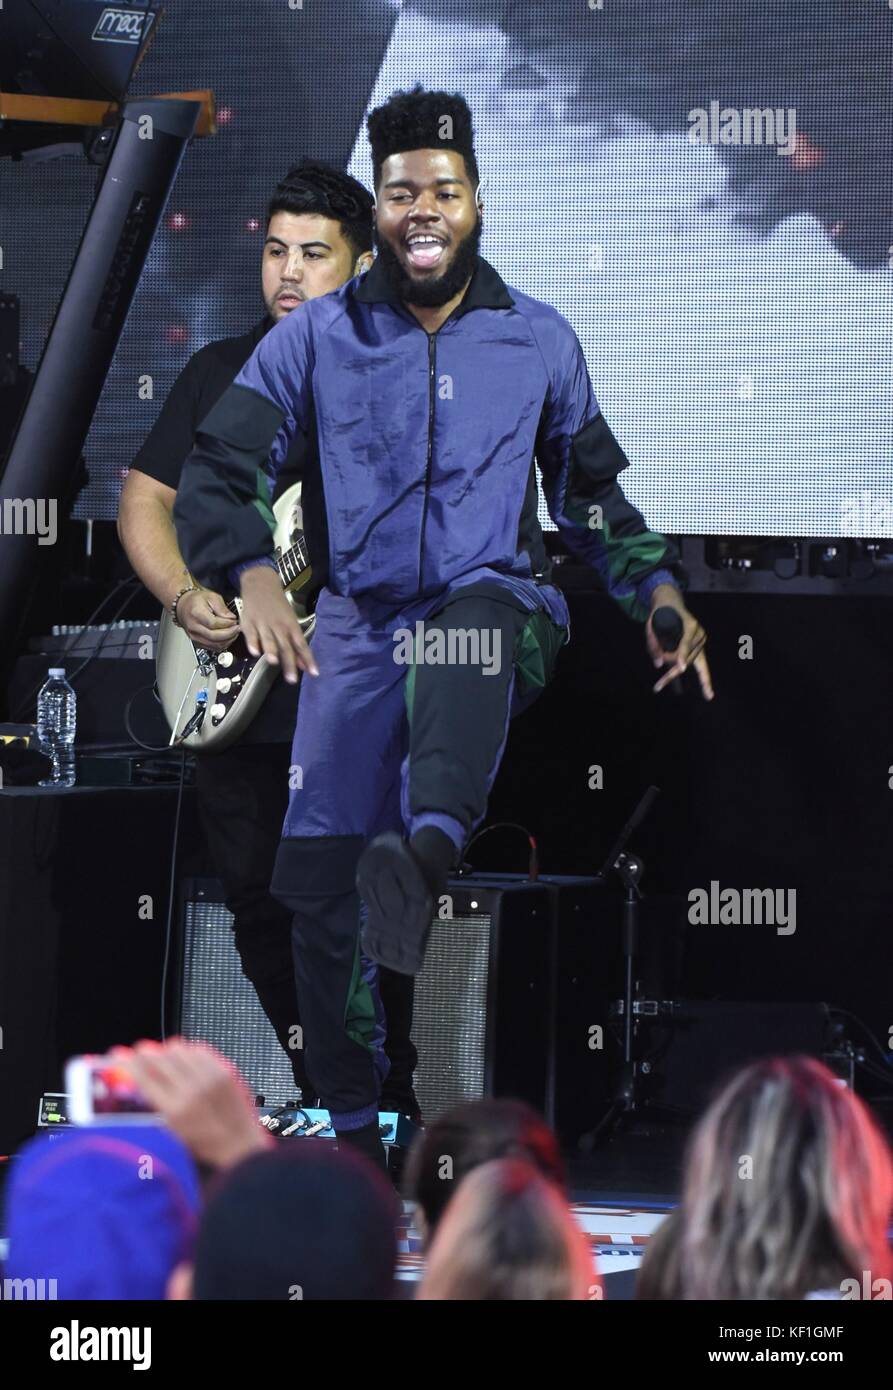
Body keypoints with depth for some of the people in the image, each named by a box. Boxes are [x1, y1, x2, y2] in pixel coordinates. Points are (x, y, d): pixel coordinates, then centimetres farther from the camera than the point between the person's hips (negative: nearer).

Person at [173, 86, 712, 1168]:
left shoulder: (539, 342, 9)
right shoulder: (315, 339, 5)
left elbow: (591, 491, 21)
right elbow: (218, 468, -2)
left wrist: (659, 593, 6)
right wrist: (253, 575, -21)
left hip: (496, 601, -2)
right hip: (360, 623, 2)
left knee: (463, 642, -41)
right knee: (319, 879, -6)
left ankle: (429, 848, -69)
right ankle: (350, 1120, 6)